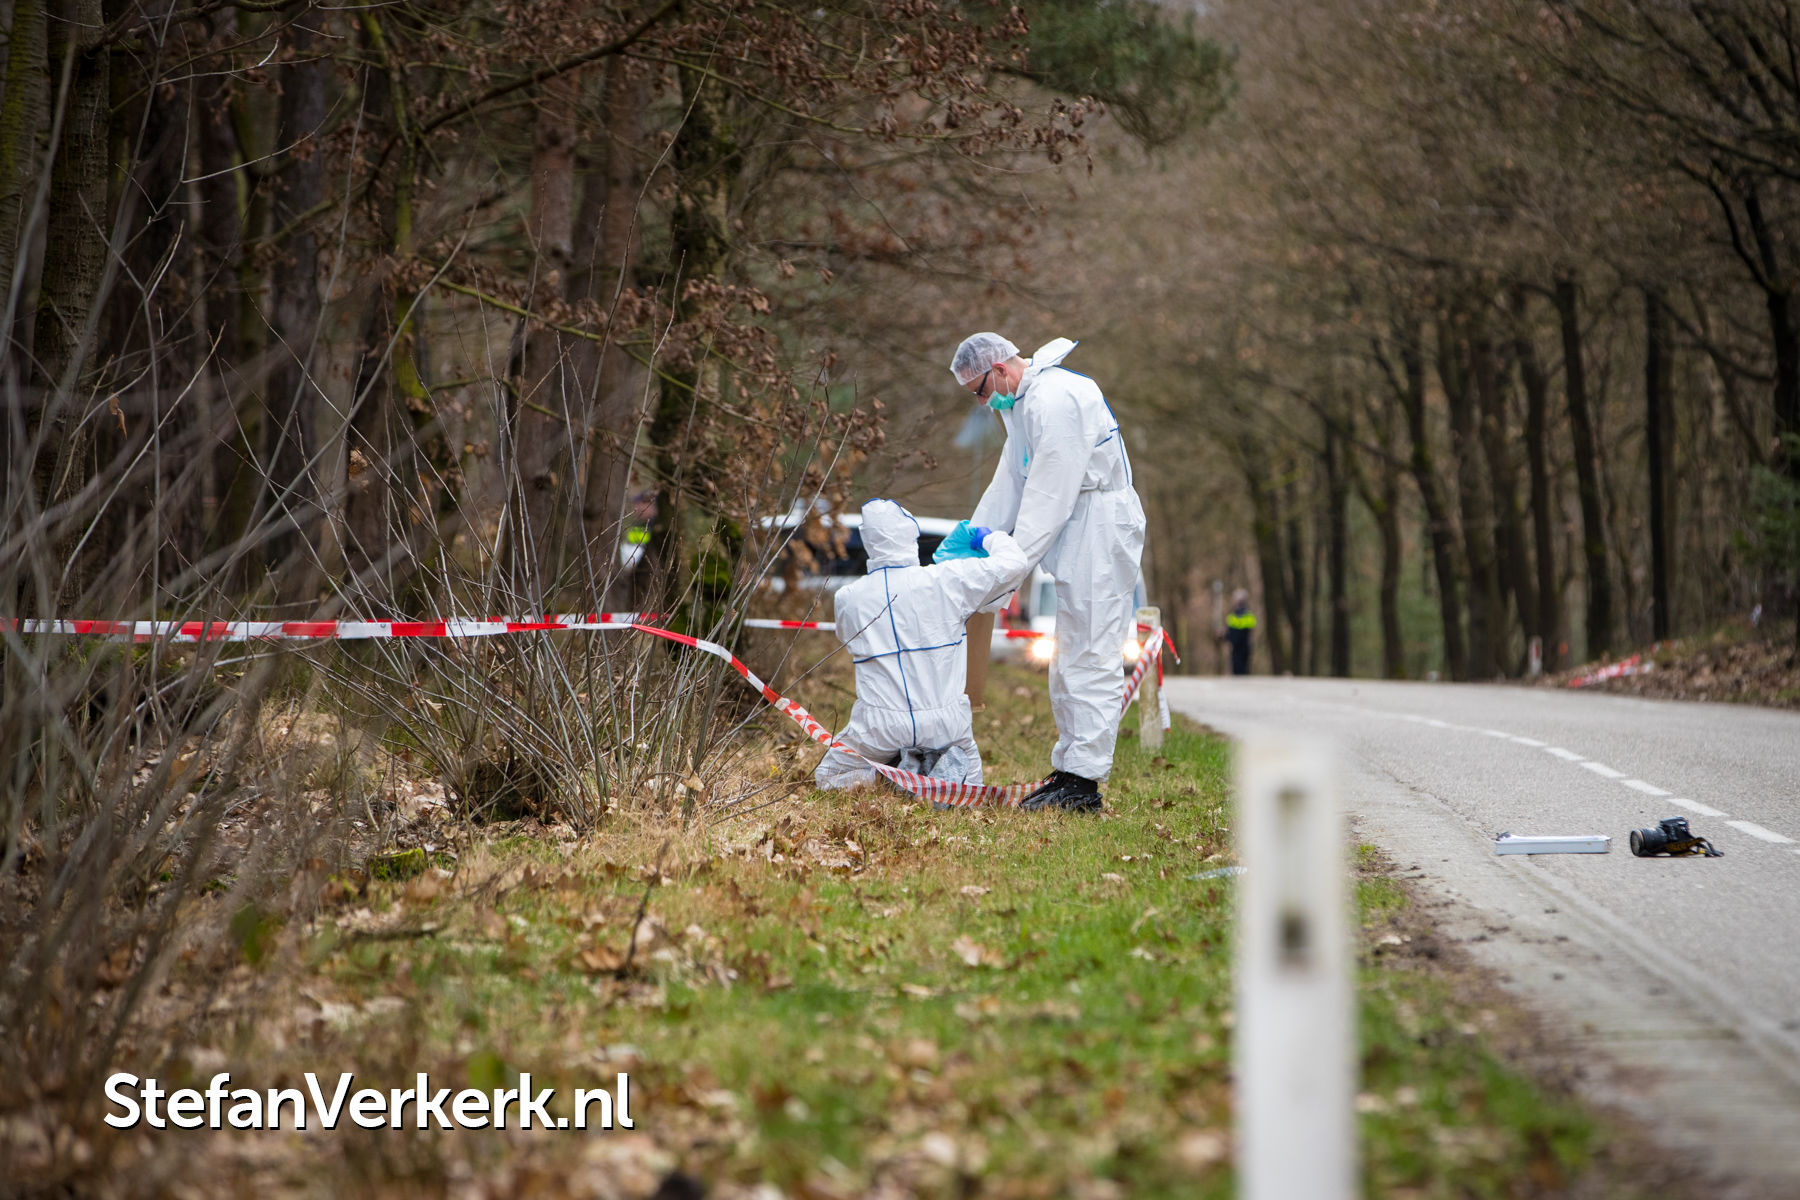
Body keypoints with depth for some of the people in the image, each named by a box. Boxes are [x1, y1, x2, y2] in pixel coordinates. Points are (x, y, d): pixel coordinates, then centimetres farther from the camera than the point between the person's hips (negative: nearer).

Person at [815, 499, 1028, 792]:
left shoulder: (846, 598, -3)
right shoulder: (945, 580, -8)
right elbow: (1013, 562, -2)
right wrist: (988, 538, 20)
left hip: (882, 727, 0)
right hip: (945, 723, 0)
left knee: (826, 777, 24)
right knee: (970, 780, 28)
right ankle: (949, 770, -7)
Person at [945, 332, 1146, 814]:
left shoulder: (1056, 399, -19)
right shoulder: (1024, 401, 15)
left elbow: (1051, 493, -21)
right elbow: (1012, 480, 22)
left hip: (1100, 526, -11)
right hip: (1076, 532, 11)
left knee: (1090, 657, -11)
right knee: (1069, 661, 13)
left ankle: (1083, 781, -12)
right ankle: (1067, 769, 18)